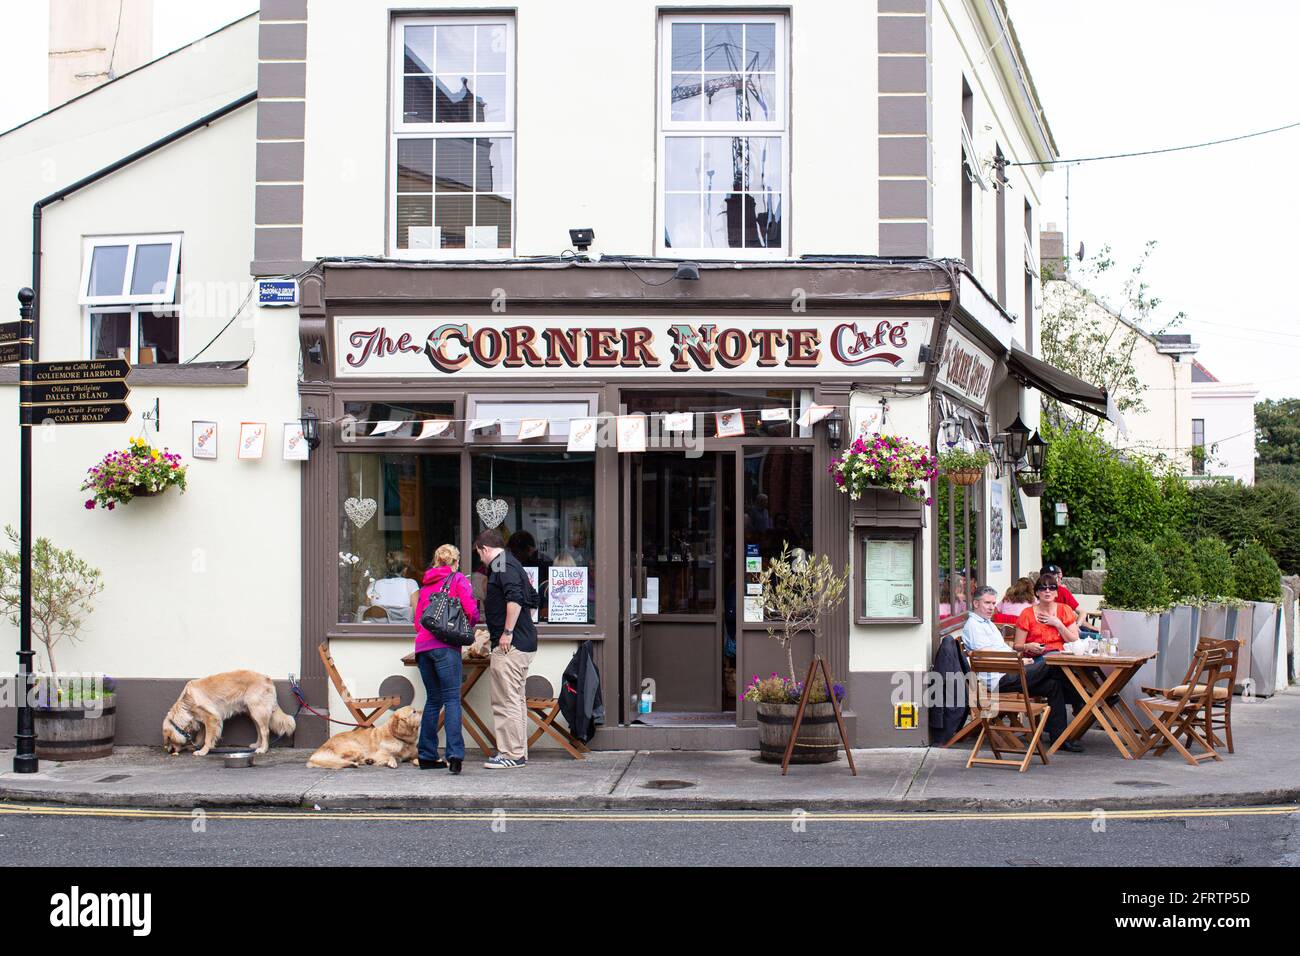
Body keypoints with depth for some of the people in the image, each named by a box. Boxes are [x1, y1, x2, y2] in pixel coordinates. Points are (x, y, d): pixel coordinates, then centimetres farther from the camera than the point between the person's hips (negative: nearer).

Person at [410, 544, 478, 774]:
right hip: (445, 645, -6)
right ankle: (454, 754, -22)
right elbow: (471, 611, -5)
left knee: (433, 699, 14)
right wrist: (467, 629, 13)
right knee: (452, 699, -10)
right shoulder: (458, 579, 6)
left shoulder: (426, 585, 22)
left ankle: (426, 755, 13)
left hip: (422, 645, 6)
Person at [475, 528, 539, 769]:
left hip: (509, 645, -11)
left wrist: (507, 632, -22)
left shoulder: (504, 566, -10)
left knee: (506, 701, -8)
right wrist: (494, 633, 35)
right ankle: (519, 752, 18)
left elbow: (515, 598, -24)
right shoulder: (509, 564, 21)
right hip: (523, 644, 11)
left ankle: (512, 754, -6)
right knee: (516, 699, 14)